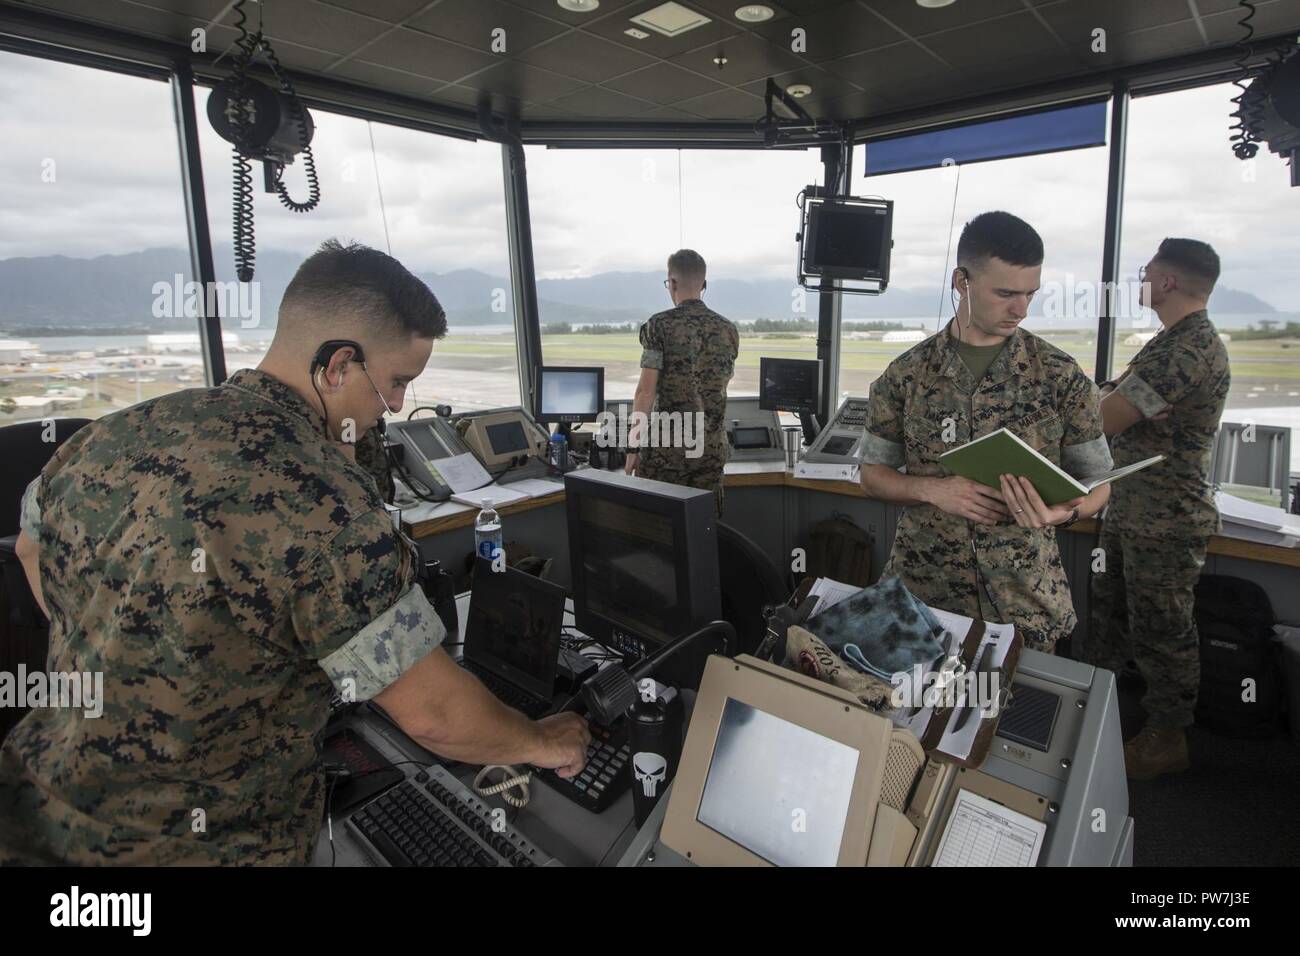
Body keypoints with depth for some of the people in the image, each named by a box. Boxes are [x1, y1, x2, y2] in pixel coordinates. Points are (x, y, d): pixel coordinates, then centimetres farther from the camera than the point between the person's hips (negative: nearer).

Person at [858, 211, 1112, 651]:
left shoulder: (1061, 376, -3)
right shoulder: (906, 374, -3)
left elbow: (1097, 483, 2)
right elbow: (873, 475, 2)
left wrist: (1063, 512, -21)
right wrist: (933, 489, -17)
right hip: (921, 588, 0)